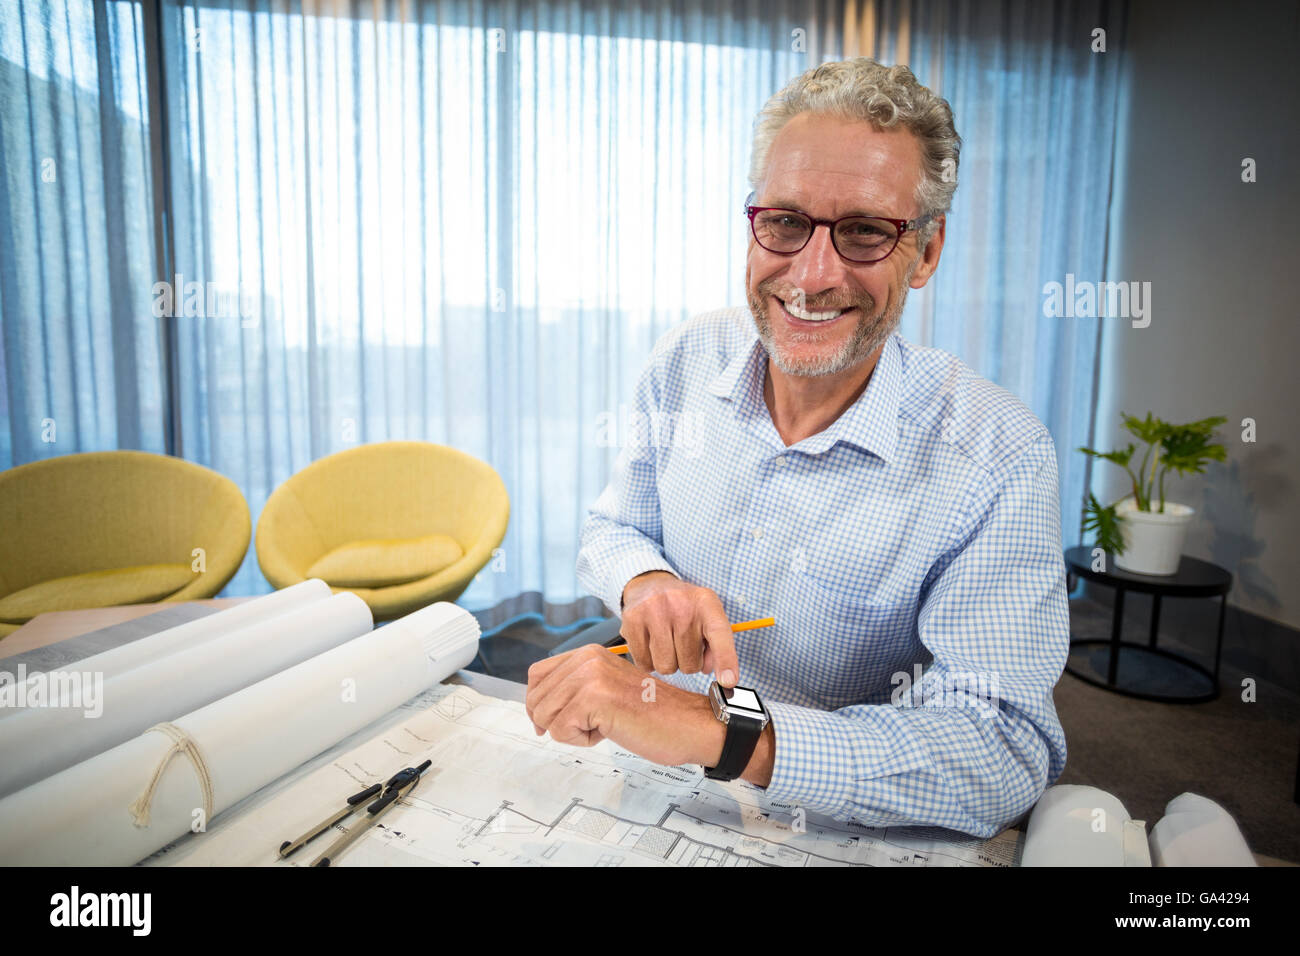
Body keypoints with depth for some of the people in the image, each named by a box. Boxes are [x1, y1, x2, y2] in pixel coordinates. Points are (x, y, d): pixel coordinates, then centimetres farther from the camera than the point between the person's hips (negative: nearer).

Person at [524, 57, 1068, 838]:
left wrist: (713, 730, -35)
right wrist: (646, 582, -20)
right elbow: (613, 528, 5)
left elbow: (1004, 757, -24)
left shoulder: (999, 459, -19)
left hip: (836, 832, -1)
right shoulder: (687, 363, -5)